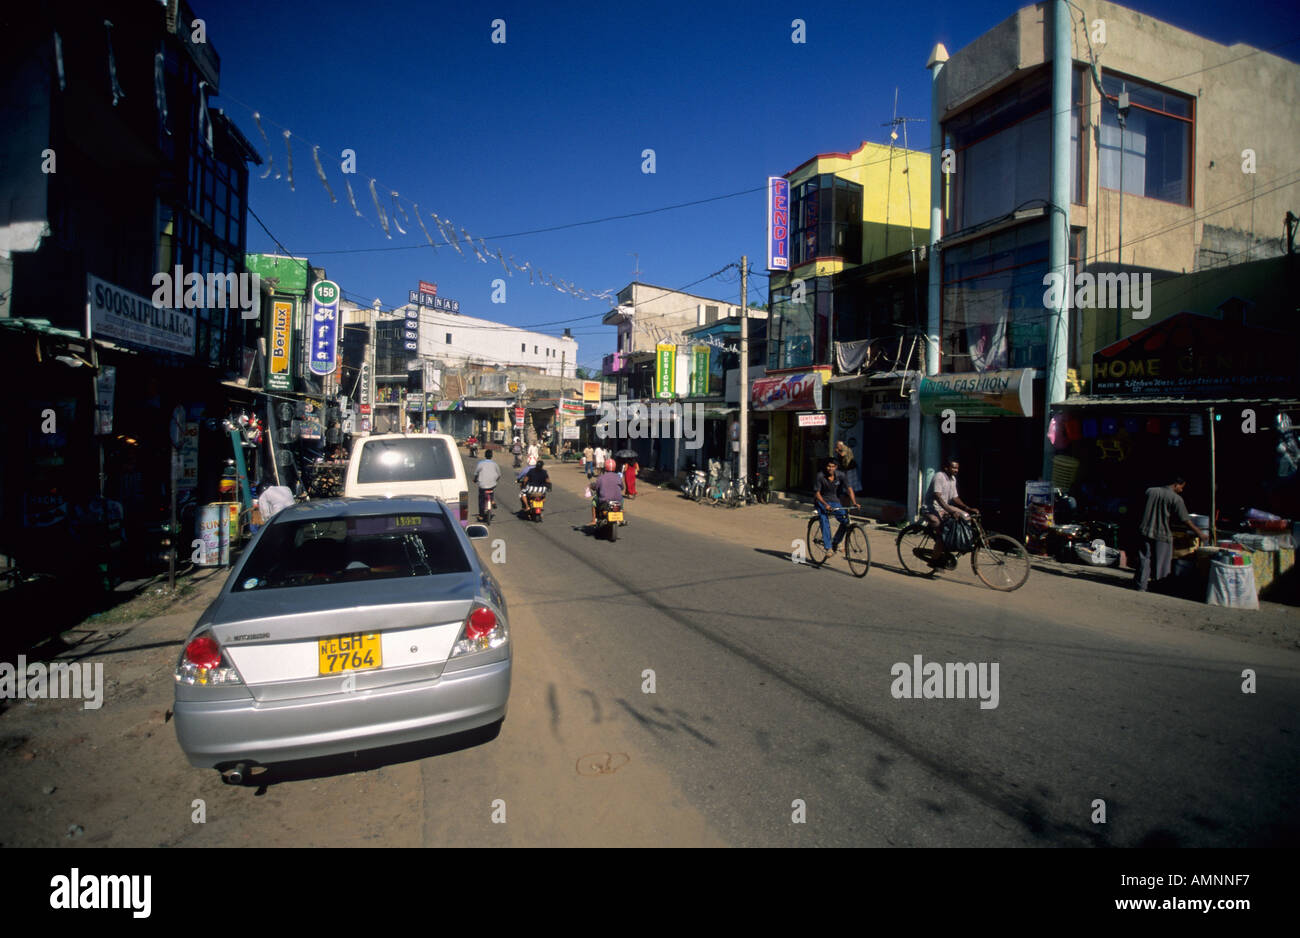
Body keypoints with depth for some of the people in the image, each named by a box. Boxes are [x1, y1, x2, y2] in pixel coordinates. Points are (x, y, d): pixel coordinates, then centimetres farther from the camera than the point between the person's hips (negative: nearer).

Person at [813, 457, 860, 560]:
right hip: (821, 501, -3)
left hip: (834, 501, 3)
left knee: (845, 520, -14)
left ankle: (835, 543, 5)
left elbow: (849, 489, -14)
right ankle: (828, 548, -21)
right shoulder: (820, 476, -17)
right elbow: (817, 493, -15)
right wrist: (825, 505, -30)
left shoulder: (840, 476, -8)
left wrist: (854, 502, -29)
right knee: (825, 522, -24)